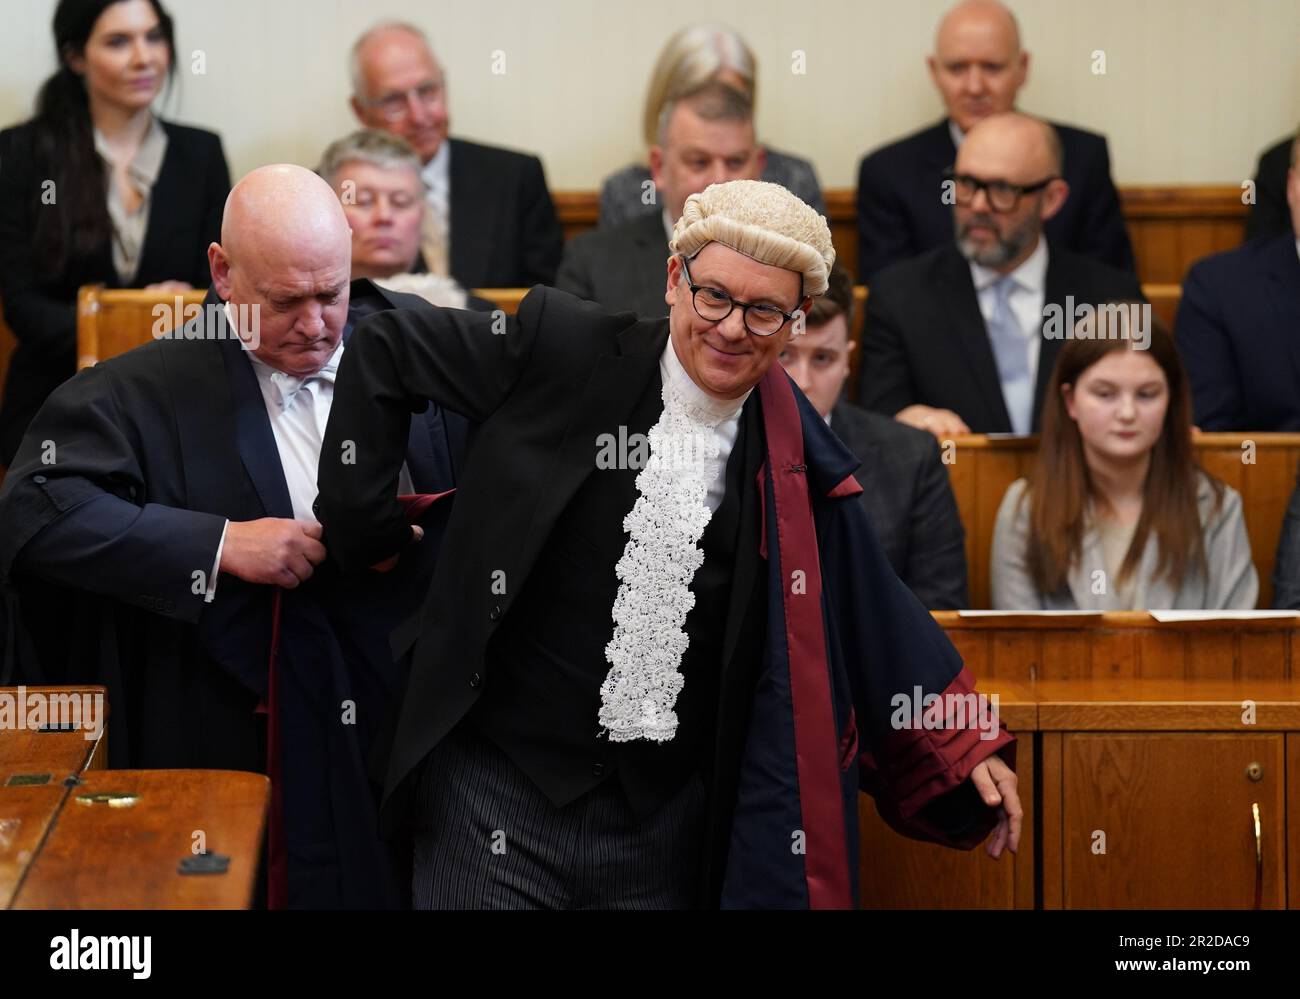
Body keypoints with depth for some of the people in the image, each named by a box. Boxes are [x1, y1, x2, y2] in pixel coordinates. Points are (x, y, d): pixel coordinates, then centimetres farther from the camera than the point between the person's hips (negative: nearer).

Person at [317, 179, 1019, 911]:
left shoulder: (793, 465, 1)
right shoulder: (561, 350, -7)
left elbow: (873, 617, 11)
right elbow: (388, 351, 3)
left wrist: (966, 744, 8)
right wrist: (366, 522, 0)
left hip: (669, 822, 2)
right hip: (504, 787, -2)